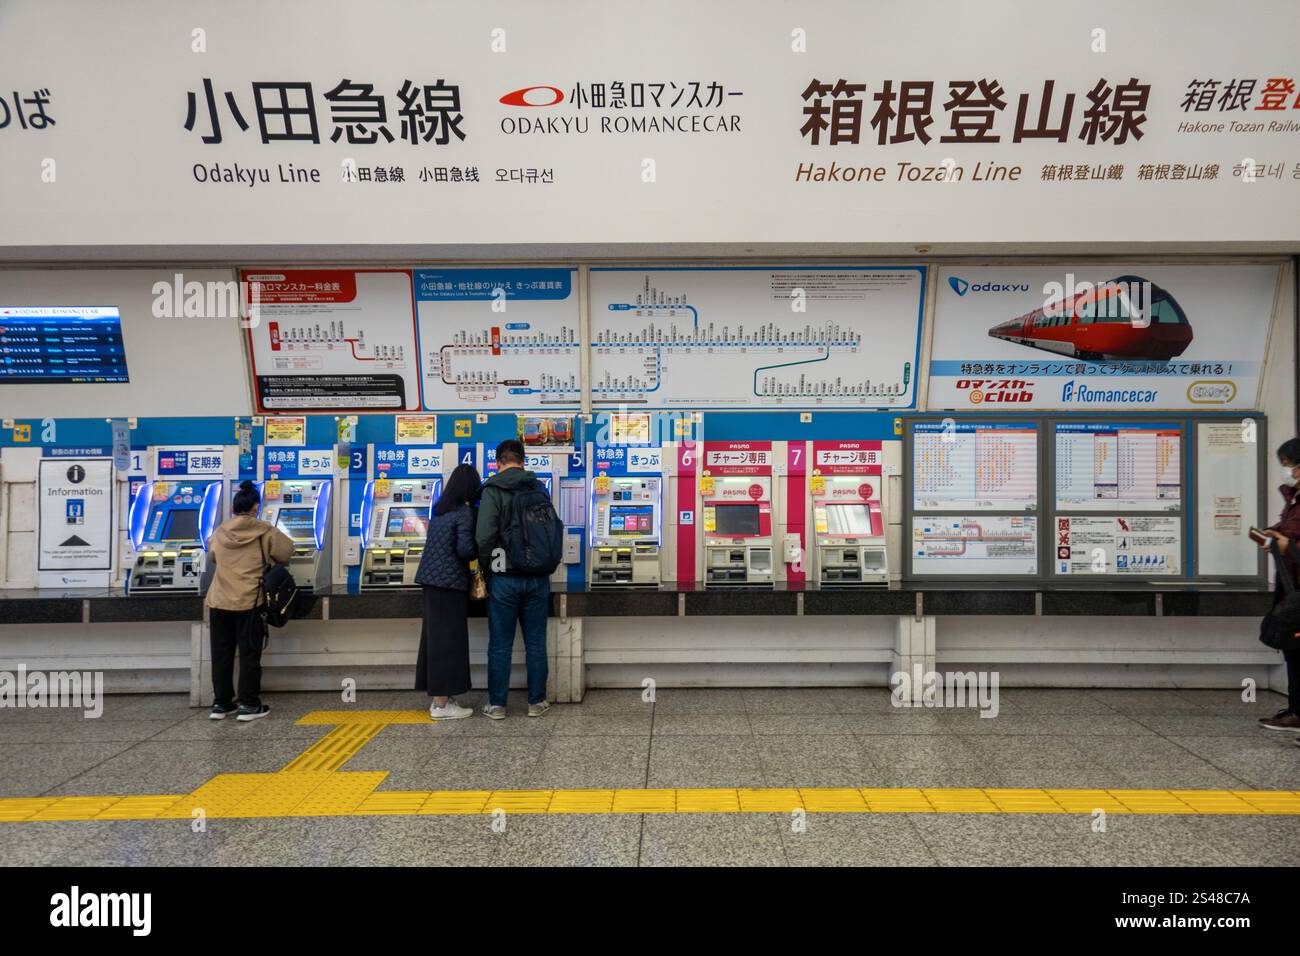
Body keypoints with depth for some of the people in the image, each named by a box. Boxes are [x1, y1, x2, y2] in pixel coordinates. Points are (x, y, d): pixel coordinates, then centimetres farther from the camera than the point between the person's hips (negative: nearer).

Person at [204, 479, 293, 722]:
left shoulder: (220, 532, 6)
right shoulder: (264, 531, -6)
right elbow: (287, 551, 4)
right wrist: (267, 561, 22)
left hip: (219, 602, 4)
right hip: (248, 602, -4)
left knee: (221, 654, 11)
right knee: (249, 655, 3)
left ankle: (220, 704, 17)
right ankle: (249, 705, 5)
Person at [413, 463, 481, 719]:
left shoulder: (439, 509, 12)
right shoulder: (465, 512, -12)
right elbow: (465, 548, -20)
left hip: (431, 578, 8)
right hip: (450, 582, -8)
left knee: (435, 636, 12)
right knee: (449, 639, -3)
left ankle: (438, 698, 19)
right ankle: (442, 705, 1)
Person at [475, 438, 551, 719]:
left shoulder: (493, 491, -8)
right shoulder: (539, 489, 5)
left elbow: (484, 536, -15)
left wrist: (486, 570, -1)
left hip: (504, 579, -3)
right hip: (537, 577, 3)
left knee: (500, 645, 6)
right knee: (535, 643, 11)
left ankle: (496, 705, 12)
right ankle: (536, 702, 17)